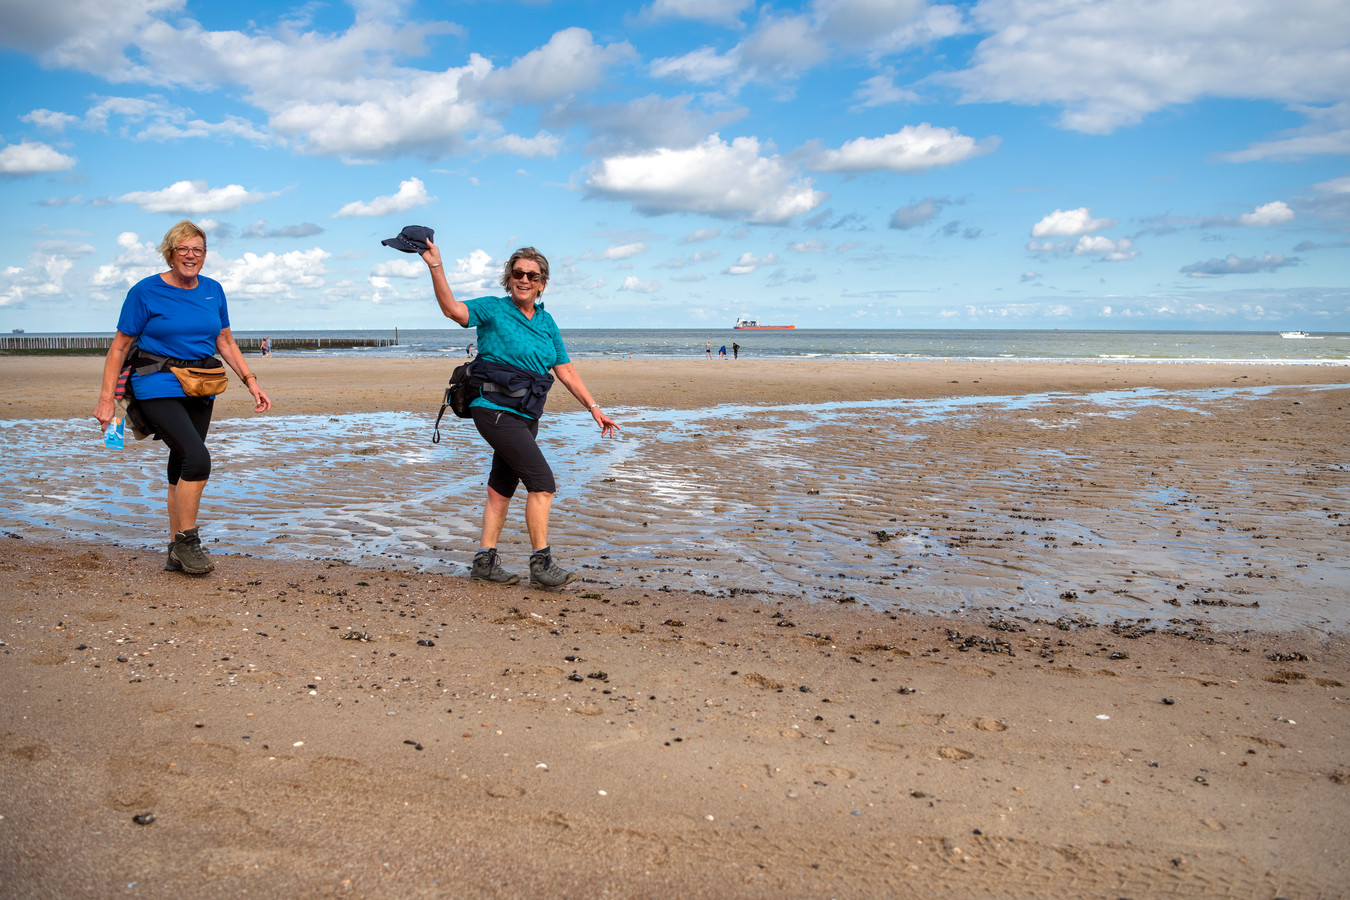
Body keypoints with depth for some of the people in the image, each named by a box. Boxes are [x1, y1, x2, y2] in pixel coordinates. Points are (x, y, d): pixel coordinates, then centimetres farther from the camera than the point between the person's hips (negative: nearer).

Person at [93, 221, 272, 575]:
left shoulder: (213, 290, 9)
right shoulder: (146, 292, -5)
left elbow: (226, 342, 17)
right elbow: (120, 347, -3)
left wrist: (250, 381, 7)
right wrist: (106, 398, -8)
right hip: (158, 388, -5)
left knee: (183, 467, 9)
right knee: (197, 458, -21)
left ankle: (176, 554, 18)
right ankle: (186, 542, -6)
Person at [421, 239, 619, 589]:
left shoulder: (546, 322, 13)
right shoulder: (494, 310, -4)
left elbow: (566, 371, 14)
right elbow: (453, 309, -21)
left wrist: (594, 408, 10)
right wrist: (436, 266, -33)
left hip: (526, 416, 7)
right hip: (495, 411, -7)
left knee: (502, 488, 12)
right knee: (542, 481, -14)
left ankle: (484, 562, 21)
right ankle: (541, 564, -8)